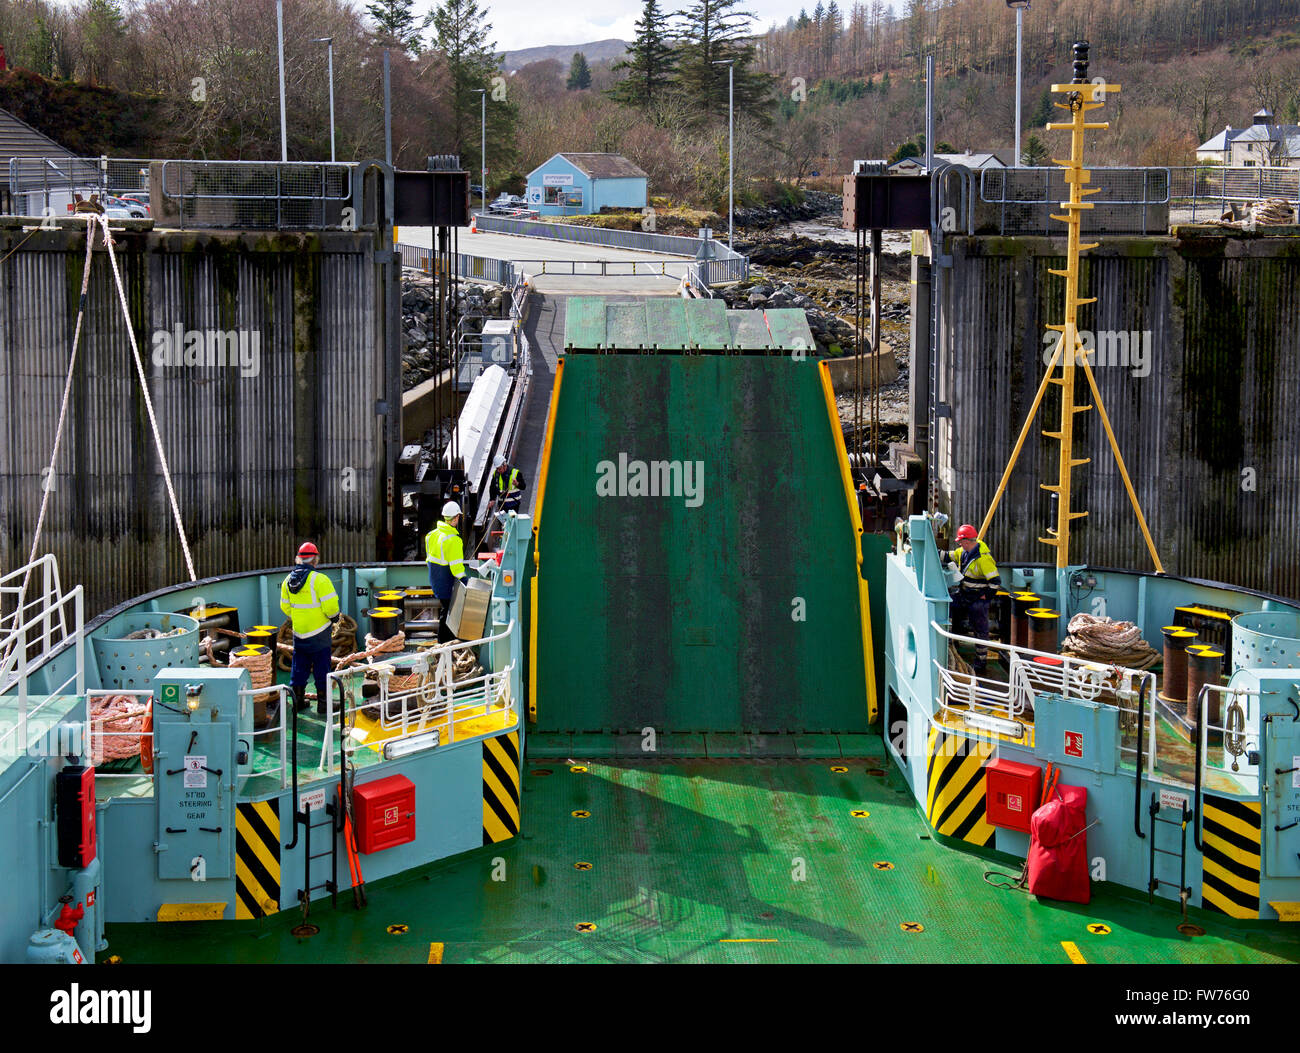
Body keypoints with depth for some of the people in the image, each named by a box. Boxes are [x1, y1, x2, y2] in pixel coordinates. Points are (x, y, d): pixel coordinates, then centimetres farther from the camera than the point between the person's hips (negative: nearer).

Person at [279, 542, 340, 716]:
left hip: (299, 630, 6)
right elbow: (330, 604, -20)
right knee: (321, 668, 3)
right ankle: (322, 702, 8)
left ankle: (298, 699, 20)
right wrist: (334, 617, -1)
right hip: (319, 633, -6)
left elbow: (285, 606, 12)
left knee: (299, 666, 15)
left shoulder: (288, 580, 3)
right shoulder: (319, 579, -18)